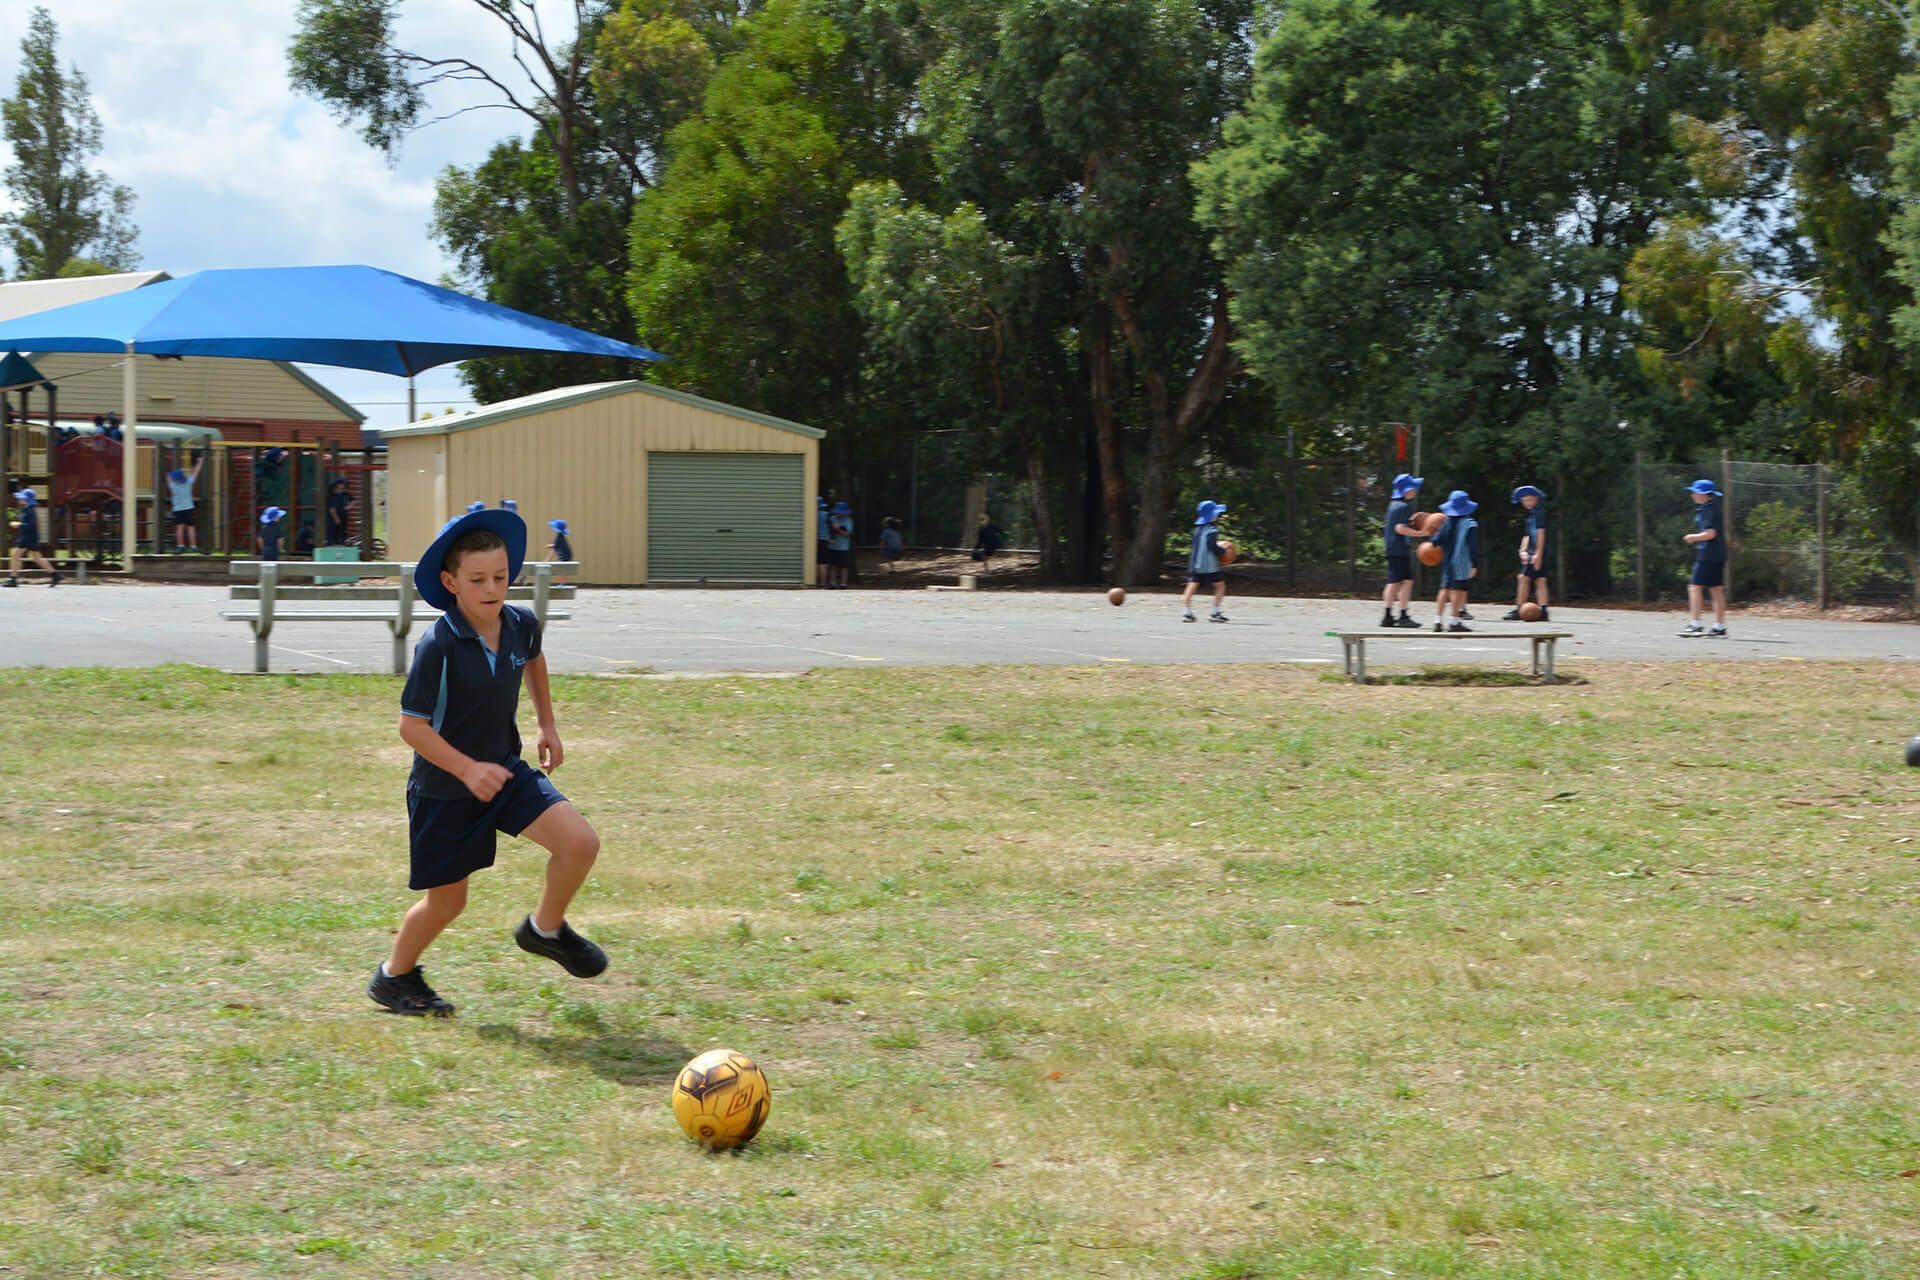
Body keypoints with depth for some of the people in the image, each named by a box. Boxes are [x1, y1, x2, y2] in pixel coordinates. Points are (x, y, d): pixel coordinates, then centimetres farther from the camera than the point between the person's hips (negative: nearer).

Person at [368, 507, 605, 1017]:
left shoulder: (521, 625, -6)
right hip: (443, 788, -5)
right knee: (447, 901, 7)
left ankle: (545, 929, 14)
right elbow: (411, 725, -20)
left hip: (504, 770, 5)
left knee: (580, 843, -14)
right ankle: (394, 976, 35)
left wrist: (546, 724, 20)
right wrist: (468, 769, -29)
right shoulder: (438, 646, -24)